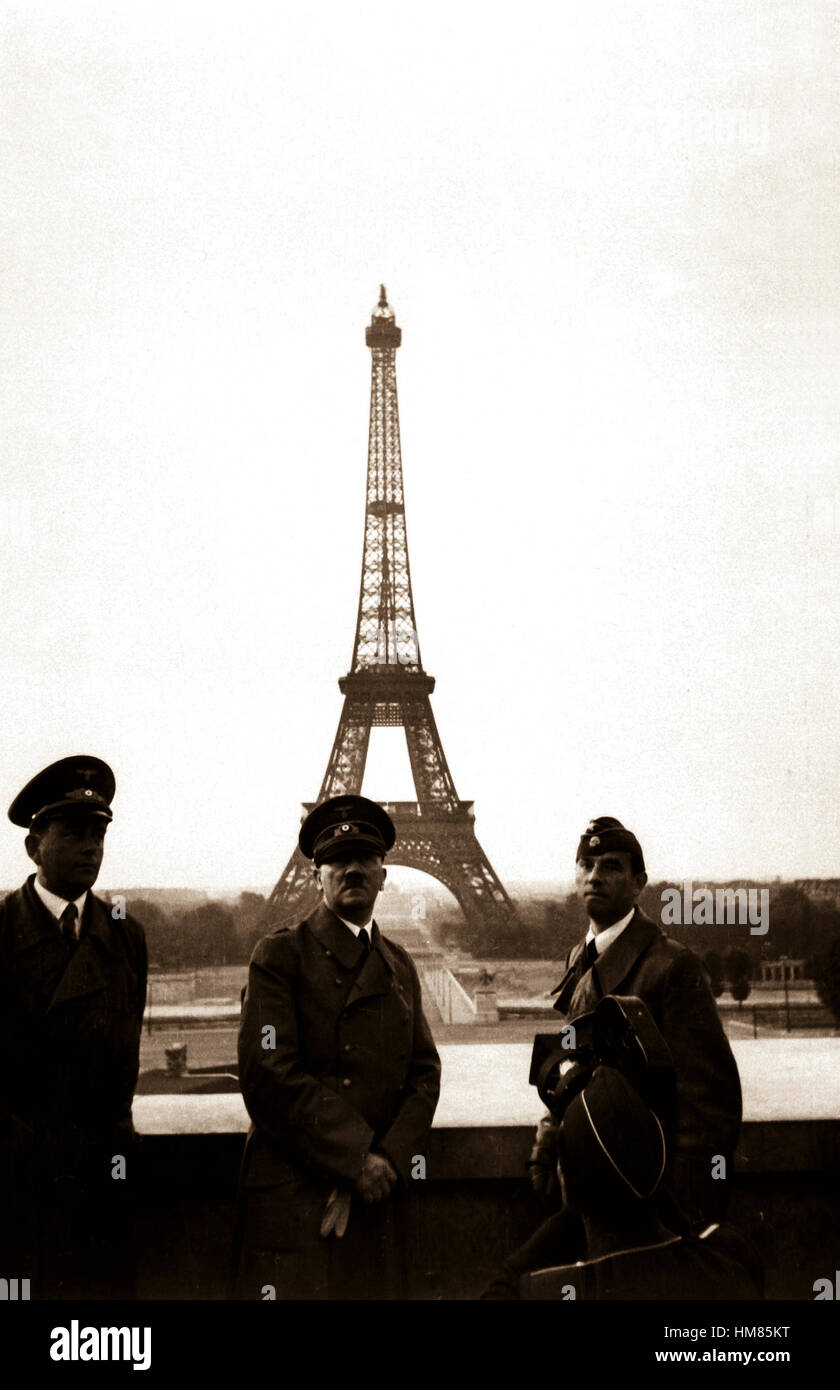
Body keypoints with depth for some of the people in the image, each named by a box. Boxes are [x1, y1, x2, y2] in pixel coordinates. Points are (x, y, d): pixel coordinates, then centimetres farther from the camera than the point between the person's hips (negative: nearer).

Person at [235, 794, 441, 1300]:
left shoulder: (399, 967, 17)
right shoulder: (281, 955, -1)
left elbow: (424, 1077, 9)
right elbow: (269, 1076, -11)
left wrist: (385, 1164, -8)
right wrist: (356, 1160, -13)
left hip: (378, 1200, 5)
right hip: (294, 1196, -5)